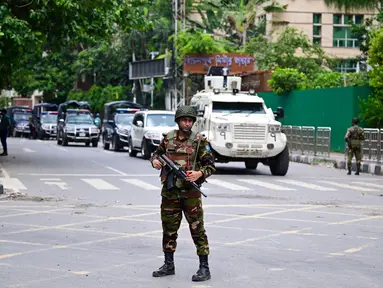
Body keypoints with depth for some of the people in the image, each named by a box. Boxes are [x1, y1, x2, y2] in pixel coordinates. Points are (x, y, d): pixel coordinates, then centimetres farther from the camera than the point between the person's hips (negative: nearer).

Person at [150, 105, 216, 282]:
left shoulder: (199, 141, -4)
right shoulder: (168, 138, 6)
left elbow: (211, 165, -4)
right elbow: (157, 153, 20)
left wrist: (199, 173, -23)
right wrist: (155, 160, -3)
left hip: (190, 192, -4)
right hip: (169, 192, 4)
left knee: (197, 229, -3)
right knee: (169, 229, 12)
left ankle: (204, 268, 3)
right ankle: (169, 265, 24)